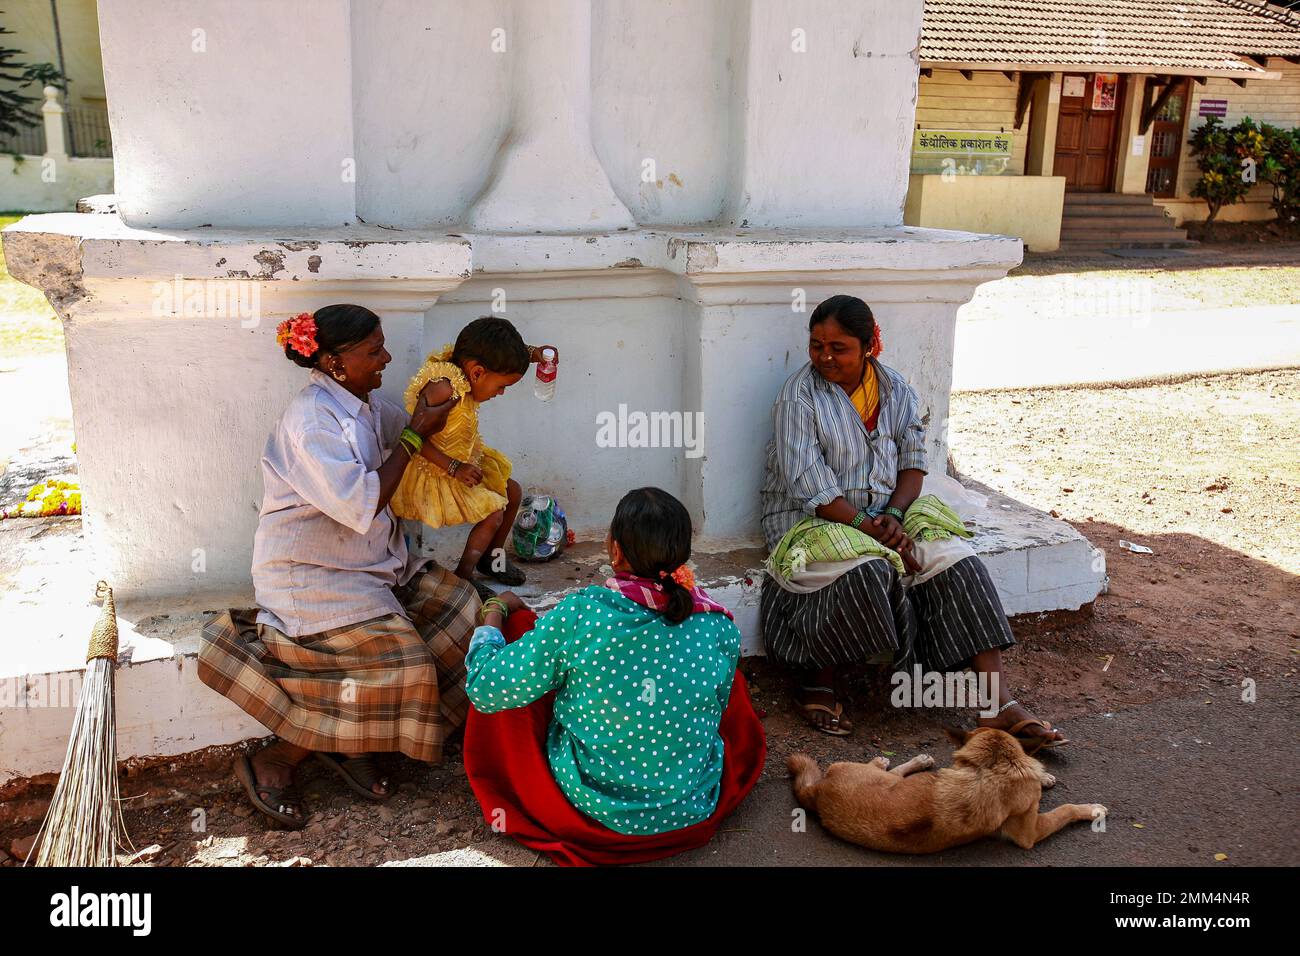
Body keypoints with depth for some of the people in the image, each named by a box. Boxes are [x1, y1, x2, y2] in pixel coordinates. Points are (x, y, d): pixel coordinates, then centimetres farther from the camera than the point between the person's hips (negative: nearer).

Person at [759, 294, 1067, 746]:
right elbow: (808, 485, -16)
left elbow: (913, 460, 6)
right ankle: (823, 677, -10)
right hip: (814, 520, -5)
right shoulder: (800, 394, -9)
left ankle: (999, 703, -19)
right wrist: (869, 527, -21)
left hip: (887, 513, 5)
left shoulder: (895, 389, 7)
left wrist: (893, 515, -13)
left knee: (957, 563, -19)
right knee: (866, 574, -36)